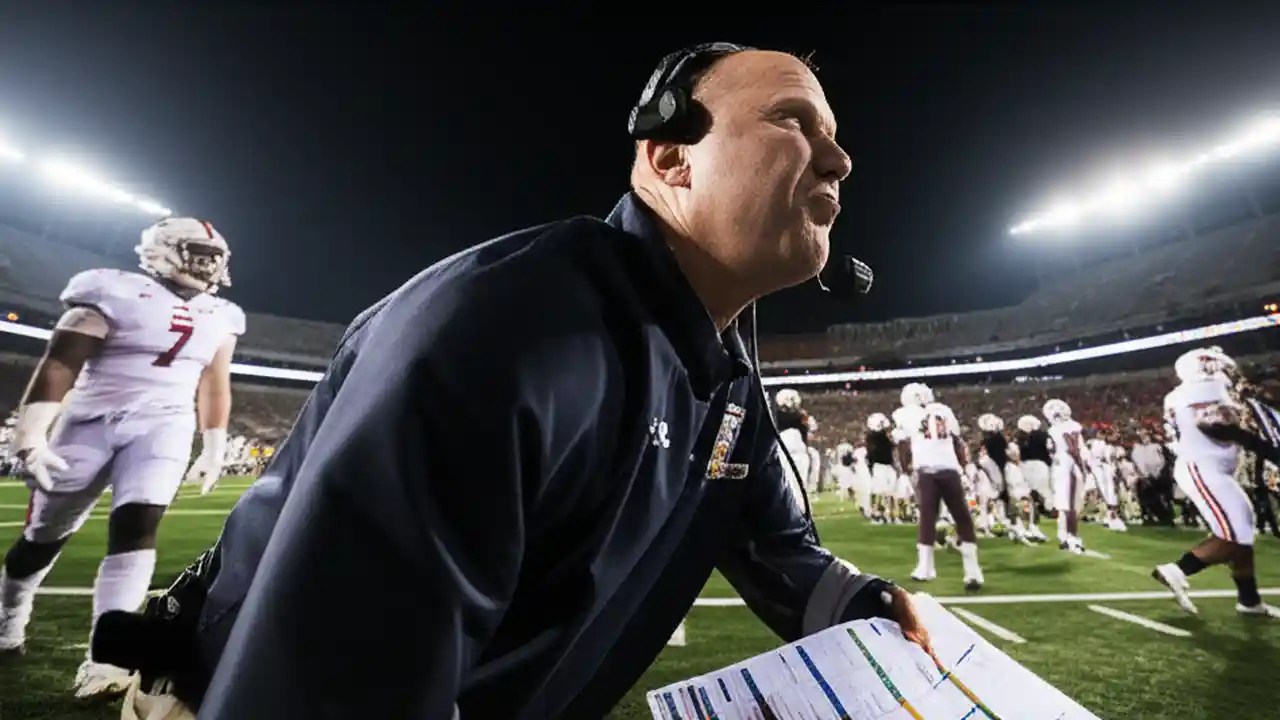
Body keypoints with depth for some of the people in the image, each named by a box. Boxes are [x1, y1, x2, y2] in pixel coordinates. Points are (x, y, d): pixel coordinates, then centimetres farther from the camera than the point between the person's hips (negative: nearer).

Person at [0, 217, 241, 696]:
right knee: (46, 531, 13)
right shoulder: (116, 293, -7)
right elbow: (60, 363, -9)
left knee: (136, 525, -12)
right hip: (92, 419, -1)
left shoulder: (221, 317, 6)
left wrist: (214, 448, 12)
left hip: (163, 424, 2)